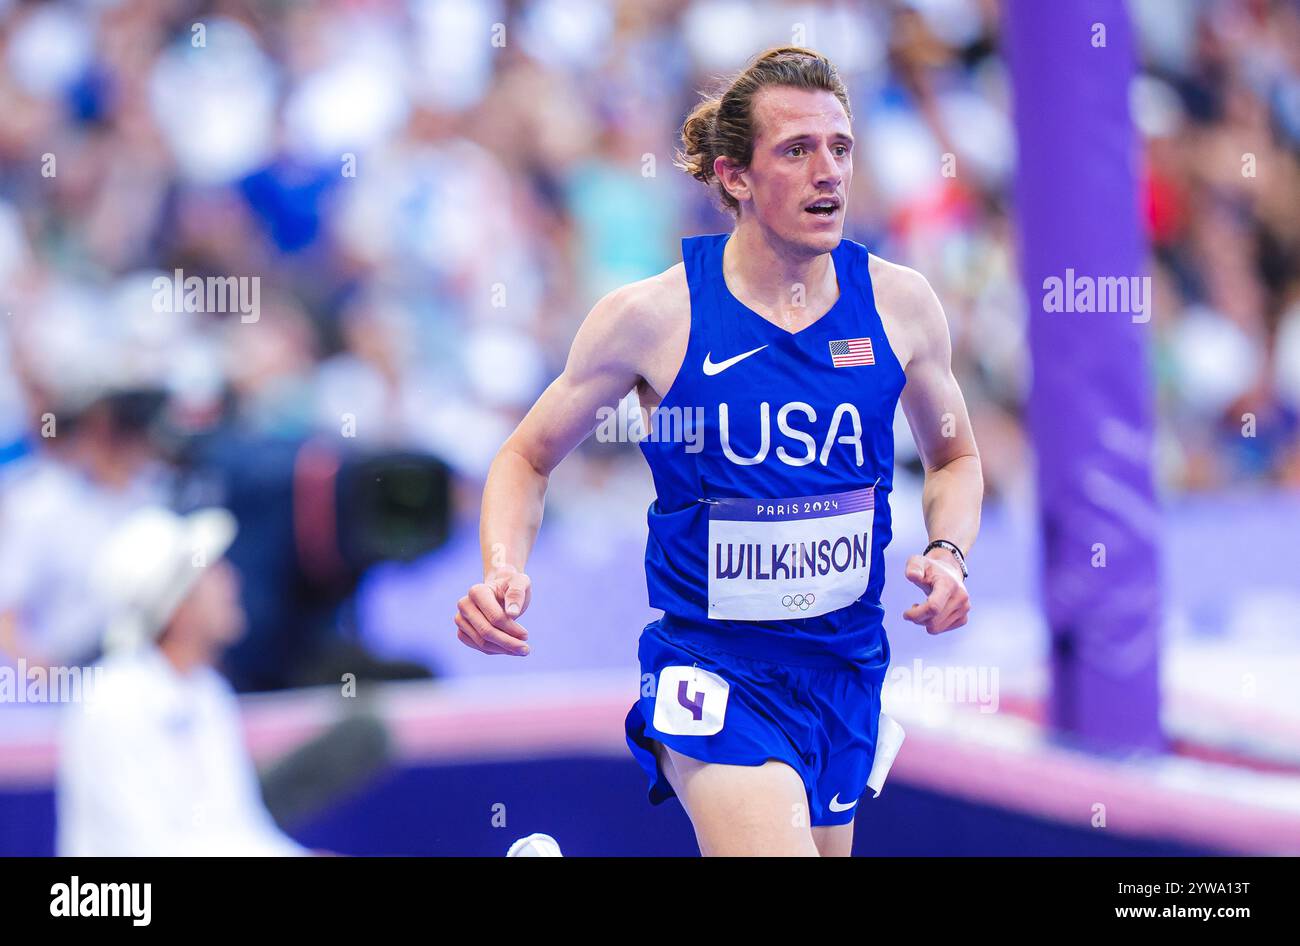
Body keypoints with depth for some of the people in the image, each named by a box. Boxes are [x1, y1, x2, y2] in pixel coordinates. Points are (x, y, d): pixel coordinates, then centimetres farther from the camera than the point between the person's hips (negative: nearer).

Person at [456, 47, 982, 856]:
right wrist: (503, 573, -15)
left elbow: (955, 457, 17)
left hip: (846, 669, 5)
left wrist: (949, 555, -3)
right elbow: (528, 458, 4)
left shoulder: (899, 303, -1)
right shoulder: (652, 317, -10)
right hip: (714, 681, -5)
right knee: (769, 839, -27)